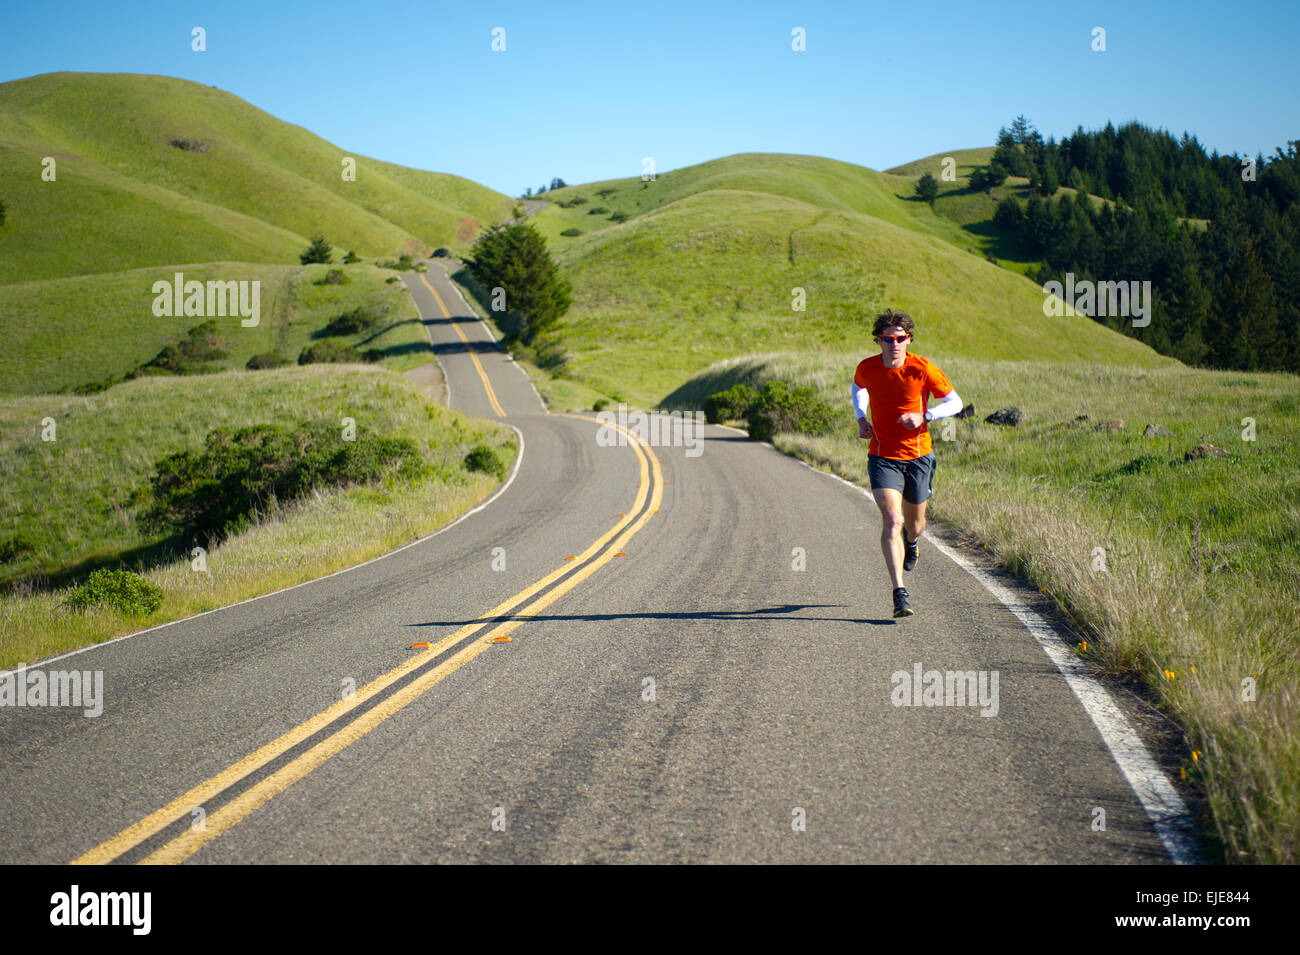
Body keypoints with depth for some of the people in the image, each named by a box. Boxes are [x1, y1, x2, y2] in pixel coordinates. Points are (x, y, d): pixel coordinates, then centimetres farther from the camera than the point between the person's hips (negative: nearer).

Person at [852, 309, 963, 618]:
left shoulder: (923, 369, -13)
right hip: (882, 457, -1)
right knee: (892, 520, -17)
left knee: (914, 521, 17)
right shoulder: (866, 368, -7)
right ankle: (900, 594, -21)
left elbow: (954, 402, -3)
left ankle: (912, 542, 58)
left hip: (918, 456, 1)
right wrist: (861, 418, 2)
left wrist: (924, 416, -19)